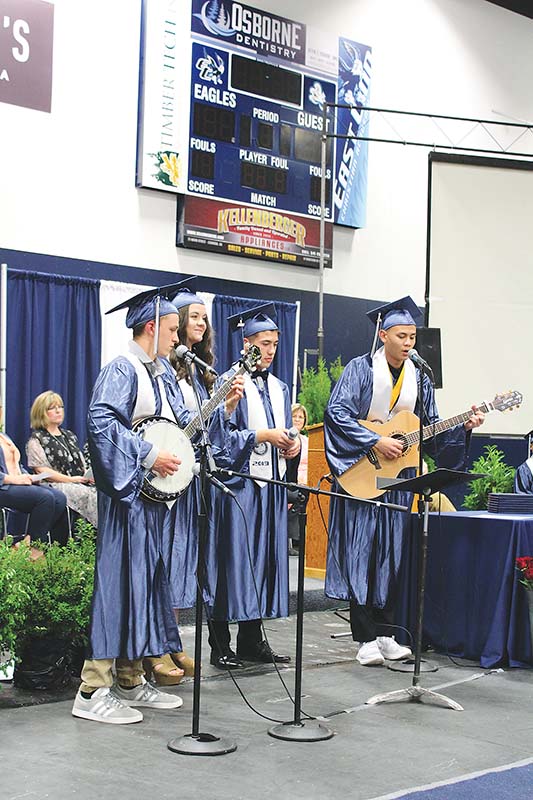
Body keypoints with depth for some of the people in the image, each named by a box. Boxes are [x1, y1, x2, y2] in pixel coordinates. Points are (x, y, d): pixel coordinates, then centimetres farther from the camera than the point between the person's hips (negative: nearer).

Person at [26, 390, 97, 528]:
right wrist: (71, 479, -13)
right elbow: (42, 471, -6)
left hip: (81, 484, 6)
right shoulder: (36, 440, 5)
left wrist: (89, 475, 2)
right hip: (57, 486, -6)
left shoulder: (69, 435, 26)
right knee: (90, 495, -34)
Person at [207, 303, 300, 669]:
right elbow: (221, 435, -10)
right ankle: (221, 646, 2)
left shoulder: (280, 388, 17)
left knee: (265, 557, 8)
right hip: (237, 484, -7)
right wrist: (264, 436, -16)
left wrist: (293, 443, -2)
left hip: (272, 485, 7)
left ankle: (252, 639, 16)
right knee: (233, 559, -5)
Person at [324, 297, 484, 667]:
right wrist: (376, 442, -21)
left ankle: (385, 632, 16)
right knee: (361, 554, -5)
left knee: (391, 553, 8)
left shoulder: (419, 378, 10)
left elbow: (431, 427, 13)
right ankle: (367, 638, 0)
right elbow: (336, 411, -15)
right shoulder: (361, 369, -5)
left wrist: (462, 427, -5)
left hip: (399, 476, 5)